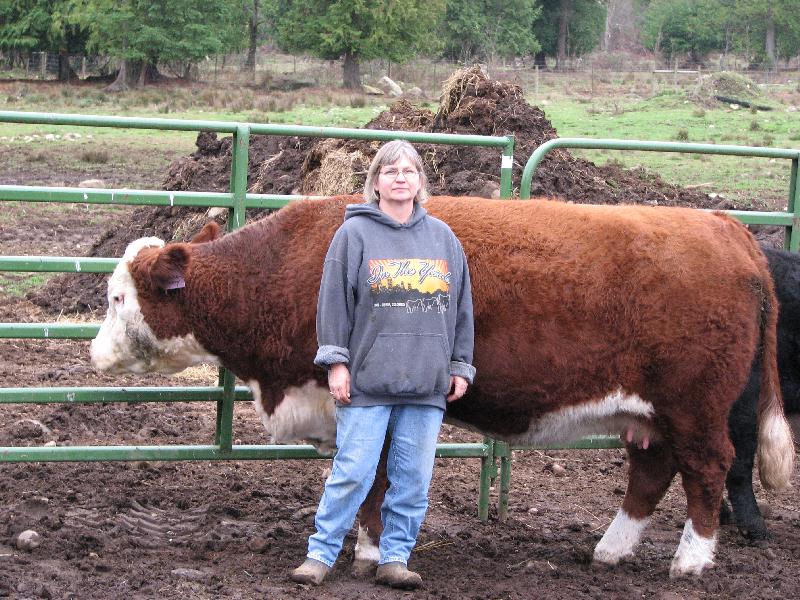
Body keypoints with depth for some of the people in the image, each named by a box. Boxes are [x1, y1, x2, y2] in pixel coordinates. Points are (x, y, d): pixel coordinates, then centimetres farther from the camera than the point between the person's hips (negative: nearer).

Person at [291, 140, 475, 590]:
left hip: (428, 384, 3)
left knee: (414, 477, 6)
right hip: (367, 381, -3)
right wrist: (336, 361, -6)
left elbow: (461, 304, 15)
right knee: (352, 473, -2)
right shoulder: (354, 234, 1)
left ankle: (395, 558, 16)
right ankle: (321, 554, 9)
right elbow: (335, 300, -1)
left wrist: (461, 366, 12)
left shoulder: (443, 237, 10)